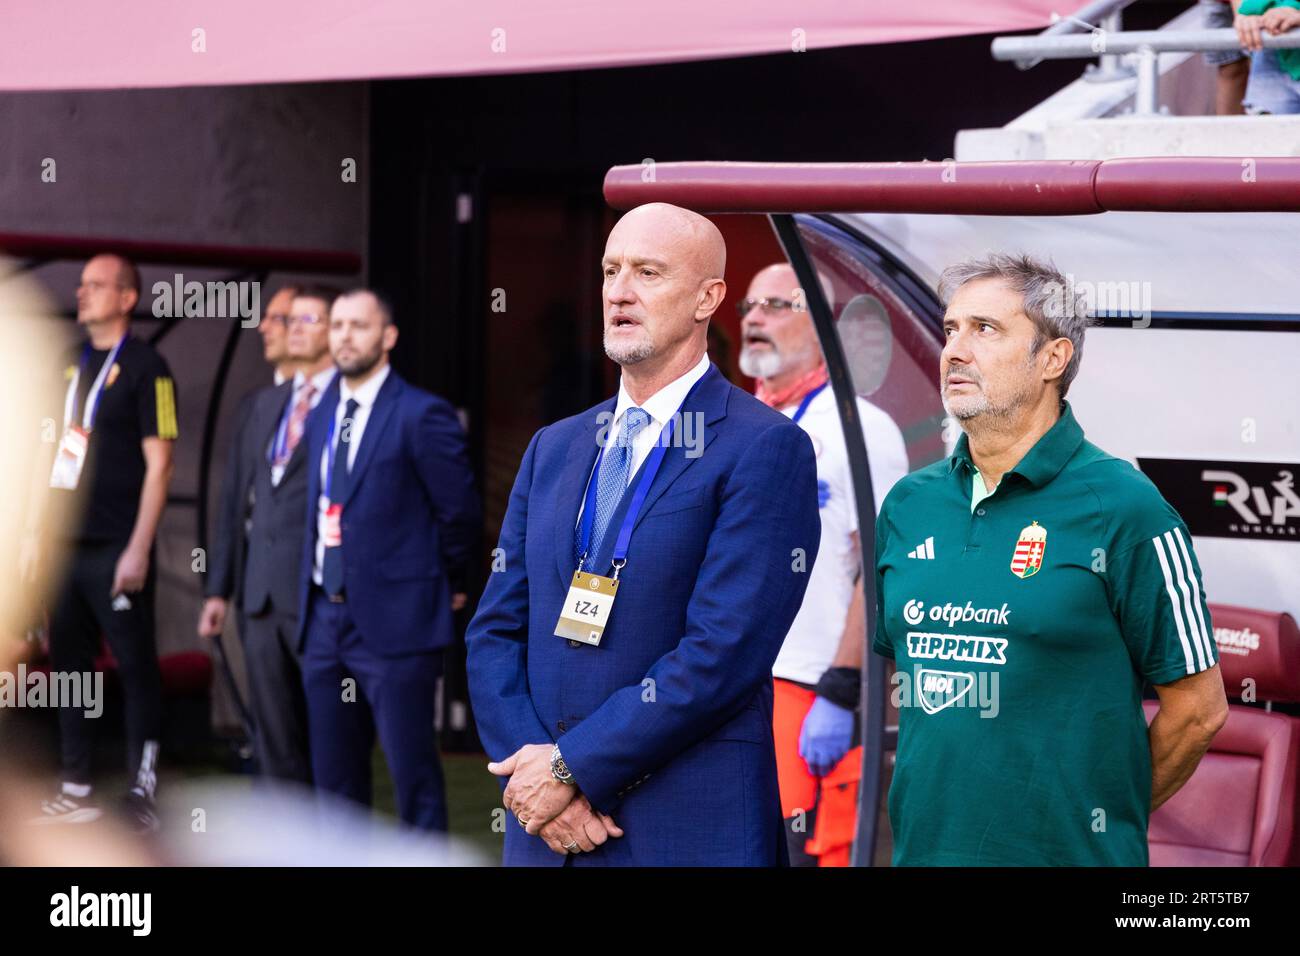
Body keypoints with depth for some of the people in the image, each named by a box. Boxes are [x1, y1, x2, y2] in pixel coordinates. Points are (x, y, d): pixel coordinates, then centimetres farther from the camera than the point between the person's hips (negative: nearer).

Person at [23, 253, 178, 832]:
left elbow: (158, 463, -11)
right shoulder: (72, 363, 13)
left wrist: (138, 550, -15)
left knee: (136, 666, -2)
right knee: (68, 663, 9)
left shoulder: (144, 367, -6)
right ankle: (77, 791, 17)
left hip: (116, 548, -7)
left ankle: (143, 789, 4)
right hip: (68, 545, 7)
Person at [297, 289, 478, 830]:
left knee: (413, 775, -4)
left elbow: (459, 512, -5)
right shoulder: (321, 416, 12)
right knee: (334, 777, 12)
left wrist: (447, 583, 7)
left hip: (394, 621, -7)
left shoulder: (421, 415, -10)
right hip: (325, 618, 7)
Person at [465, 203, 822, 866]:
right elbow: (495, 631, 8)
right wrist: (532, 769, -7)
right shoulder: (553, 448, 12)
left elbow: (722, 654, -16)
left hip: (689, 834, -5)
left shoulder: (766, 449, -8)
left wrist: (573, 766, -14)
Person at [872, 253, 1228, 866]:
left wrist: (1103, 815, 1)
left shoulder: (1121, 506, -10)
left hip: (1068, 854, -5)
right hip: (921, 848, 5)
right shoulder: (908, 505, 7)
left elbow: (1198, 706, -7)